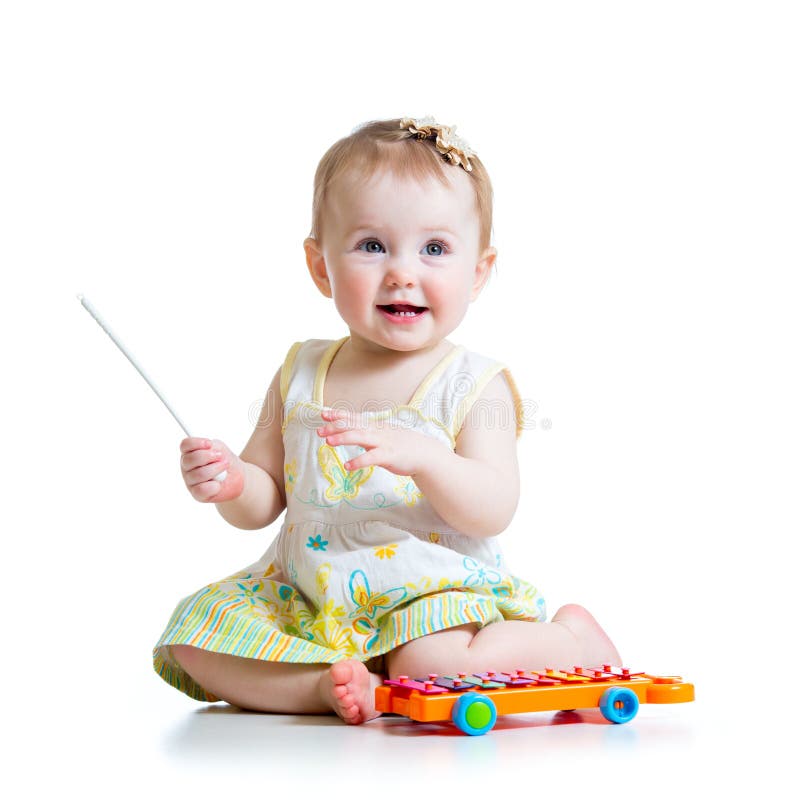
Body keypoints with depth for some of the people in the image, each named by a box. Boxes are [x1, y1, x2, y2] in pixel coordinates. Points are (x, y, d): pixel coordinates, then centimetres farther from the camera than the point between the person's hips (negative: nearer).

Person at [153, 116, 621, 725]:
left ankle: (570, 638, -4)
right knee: (193, 636, -11)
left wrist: (420, 456, -36)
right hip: (305, 597, 4)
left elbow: (494, 511, -18)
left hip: (438, 595, -4)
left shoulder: (473, 385, -7)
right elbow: (265, 502, 9)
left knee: (432, 669, -32)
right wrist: (232, 484, -15)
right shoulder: (300, 376, 4)